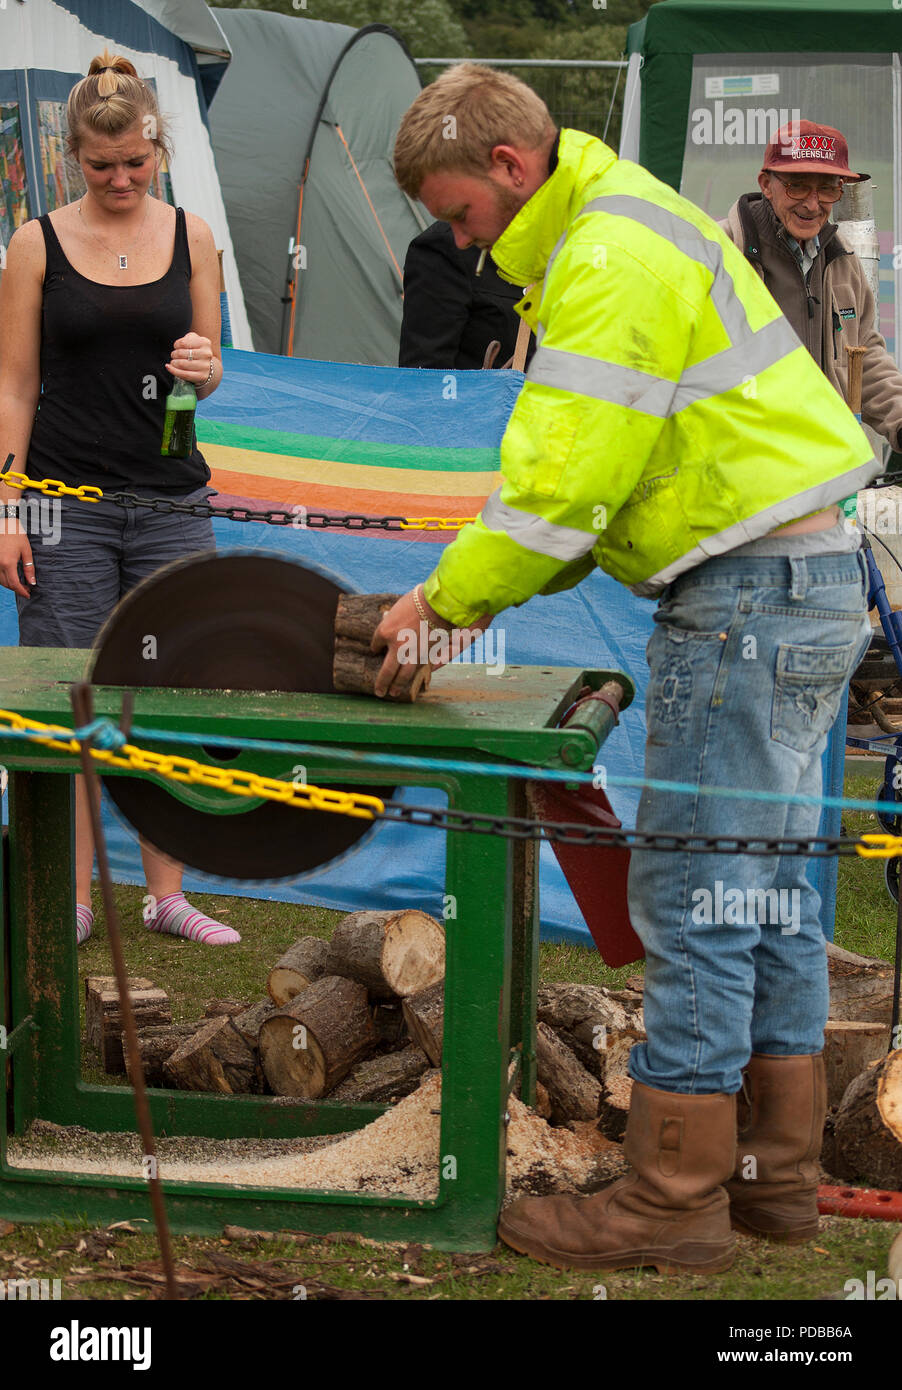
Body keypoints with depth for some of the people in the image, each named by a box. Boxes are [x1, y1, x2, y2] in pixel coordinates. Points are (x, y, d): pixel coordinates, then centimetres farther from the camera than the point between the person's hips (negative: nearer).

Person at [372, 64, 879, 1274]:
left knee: (694, 903, -6)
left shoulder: (608, 257, -15)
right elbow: (587, 471, 20)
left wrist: (445, 601, -8)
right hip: (808, 585, 11)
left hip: (751, 597, -11)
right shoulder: (632, 230, 20)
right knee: (769, 892, 14)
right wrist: (474, 588, 10)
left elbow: (568, 480, -19)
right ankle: (775, 1175, 22)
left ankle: (674, 1203, 1)